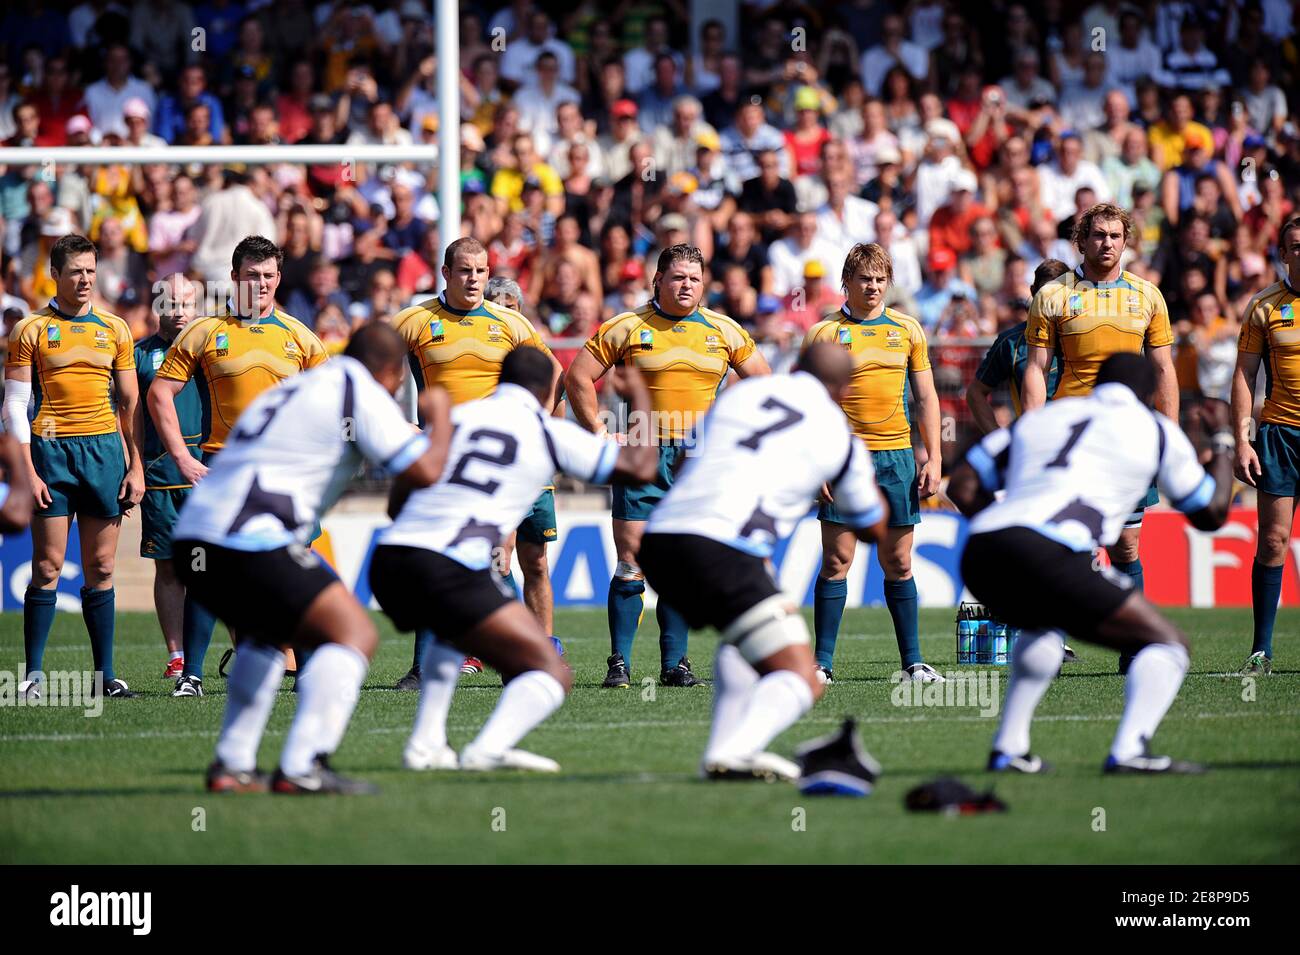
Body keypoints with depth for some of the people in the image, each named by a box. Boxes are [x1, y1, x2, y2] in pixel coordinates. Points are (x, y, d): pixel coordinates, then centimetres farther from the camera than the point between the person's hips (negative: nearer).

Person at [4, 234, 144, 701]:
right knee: (48, 566, -5)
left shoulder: (114, 329, 11)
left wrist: (136, 466, 7)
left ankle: (106, 672, 7)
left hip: (105, 451, 3)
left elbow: (130, 402, 14)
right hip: (52, 450, -3)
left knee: (101, 568, 4)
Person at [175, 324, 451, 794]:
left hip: (192, 542, 8)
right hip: (251, 544, -8)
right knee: (354, 634, -2)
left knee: (266, 633, 31)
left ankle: (231, 765, 22)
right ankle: (301, 768, -14)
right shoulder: (364, 394, 2)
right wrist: (440, 414, 15)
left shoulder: (290, 389, 27)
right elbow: (424, 471, -2)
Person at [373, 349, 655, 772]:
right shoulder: (548, 431, 9)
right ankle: (488, 749, -26)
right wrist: (640, 397, 26)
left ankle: (425, 744, 24)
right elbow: (639, 468, 11)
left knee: (453, 627, 38)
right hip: (451, 571, -6)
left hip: (388, 560, 6)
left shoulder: (453, 415, 21)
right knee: (552, 675, 1)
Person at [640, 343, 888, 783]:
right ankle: (735, 753, -26)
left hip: (658, 537, 6)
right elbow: (873, 529, 27)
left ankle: (723, 750, 18)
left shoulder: (741, 391, 21)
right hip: (721, 551, -6)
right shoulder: (838, 435, 12)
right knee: (802, 681, -1)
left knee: (741, 632, 32)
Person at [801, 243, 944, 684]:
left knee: (898, 563, 5)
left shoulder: (907, 329, 10)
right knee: (837, 561, -4)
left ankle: (913, 661, 9)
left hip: (896, 456, 2)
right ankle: (823, 663, -1)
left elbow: (926, 397, 13)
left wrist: (933, 459, 6)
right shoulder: (824, 333, 1)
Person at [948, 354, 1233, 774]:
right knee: (1167, 644, 7)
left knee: (1043, 627, 38)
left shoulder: (1040, 417, 30)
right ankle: (1129, 750, -15)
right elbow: (1212, 514, 29)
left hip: (979, 552, 6)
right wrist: (1223, 440, 44)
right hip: (1049, 554, -6)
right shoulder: (1155, 430, 20)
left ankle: (1009, 748, 28)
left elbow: (962, 486, 25)